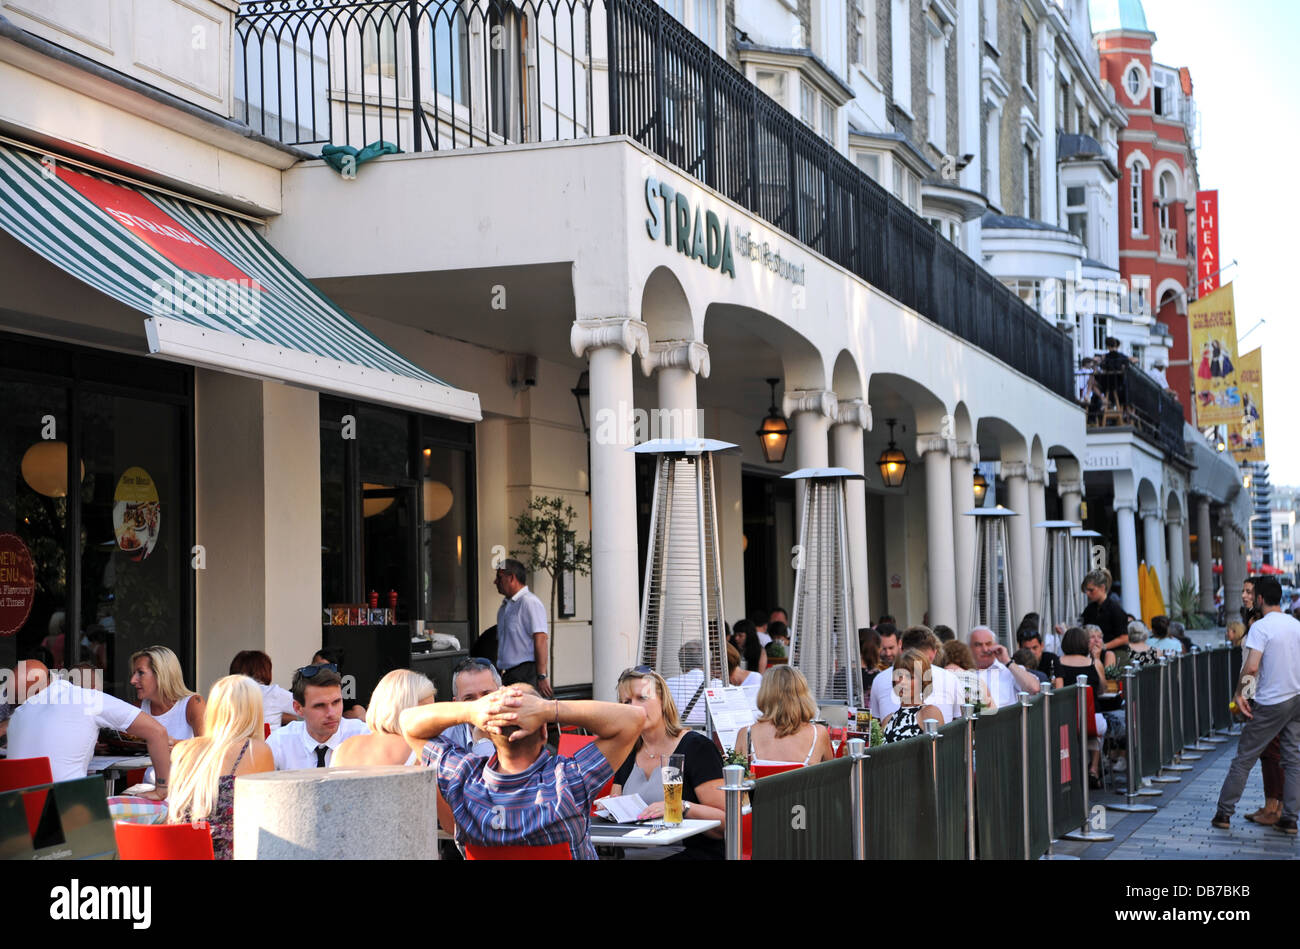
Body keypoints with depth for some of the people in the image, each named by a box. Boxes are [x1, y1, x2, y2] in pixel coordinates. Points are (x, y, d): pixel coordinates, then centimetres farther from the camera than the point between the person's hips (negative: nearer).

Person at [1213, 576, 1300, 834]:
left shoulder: (1260, 627, -15)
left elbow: (1251, 667, -25)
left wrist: (1239, 692, -12)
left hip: (1271, 703, -6)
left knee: (1244, 758, 4)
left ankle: (1224, 812, 10)